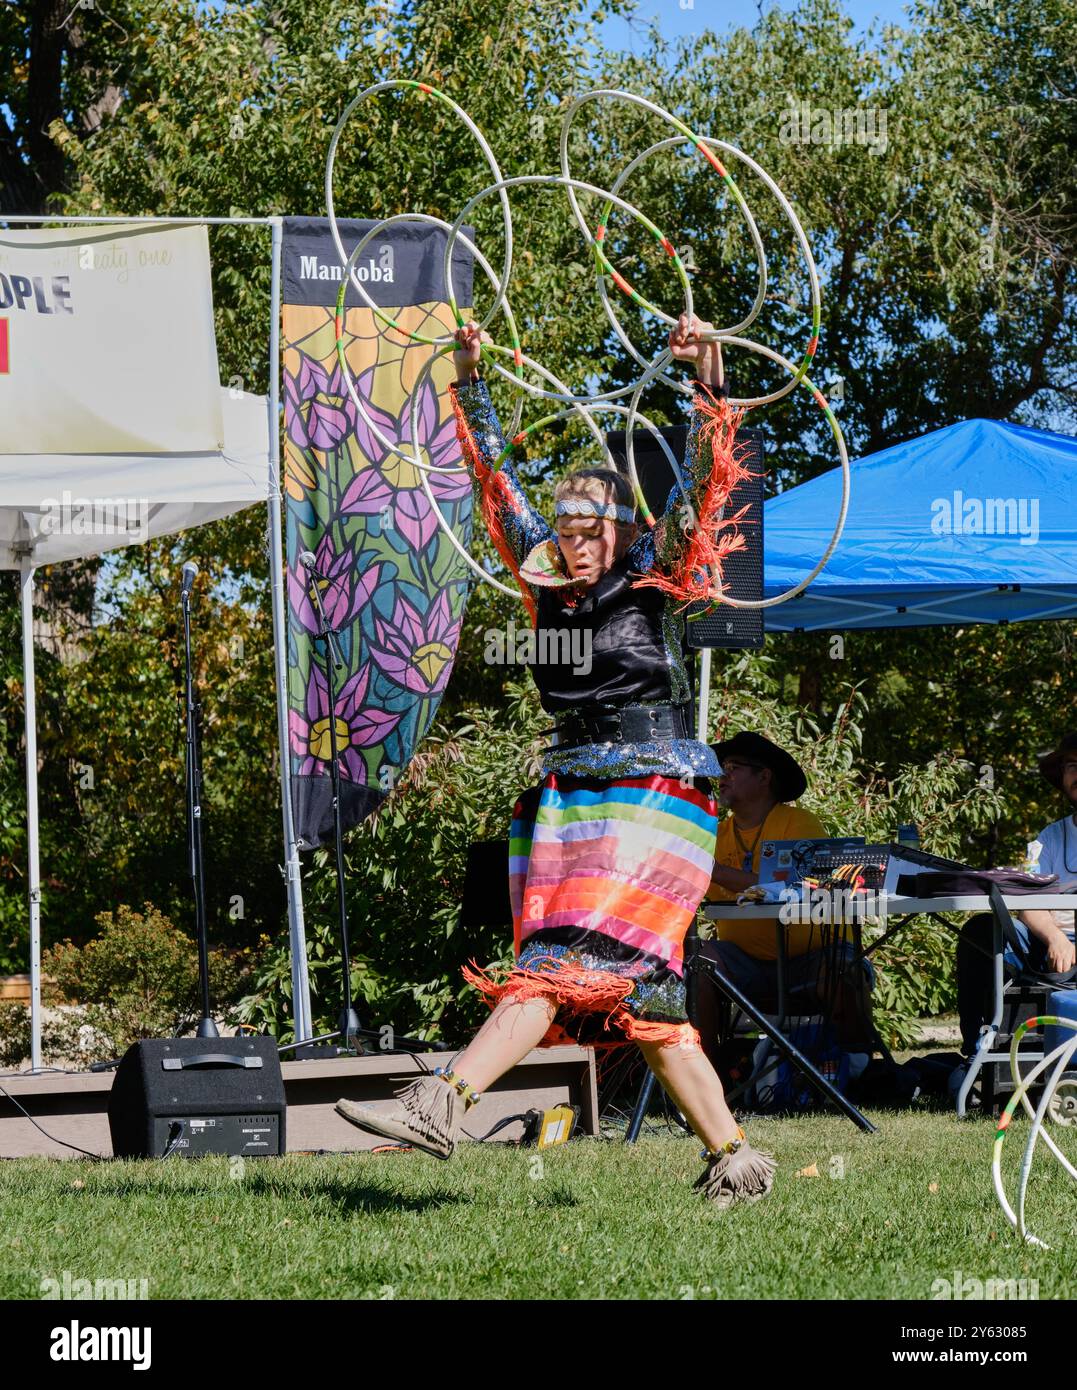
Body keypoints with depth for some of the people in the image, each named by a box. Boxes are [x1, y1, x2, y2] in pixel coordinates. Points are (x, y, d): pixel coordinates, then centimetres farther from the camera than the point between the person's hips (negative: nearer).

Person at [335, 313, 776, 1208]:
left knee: (569, 962, -18)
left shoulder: (655, 581, 1)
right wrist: (471, 382, 25)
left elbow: (706, 482, -10)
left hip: (657, 800, -6)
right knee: (634, 989, 1)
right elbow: (495, 477, 24)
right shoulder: (548, 585, 14)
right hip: (569, 801, 6)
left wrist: (708, 382, -20)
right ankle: (735, 1160, 5)